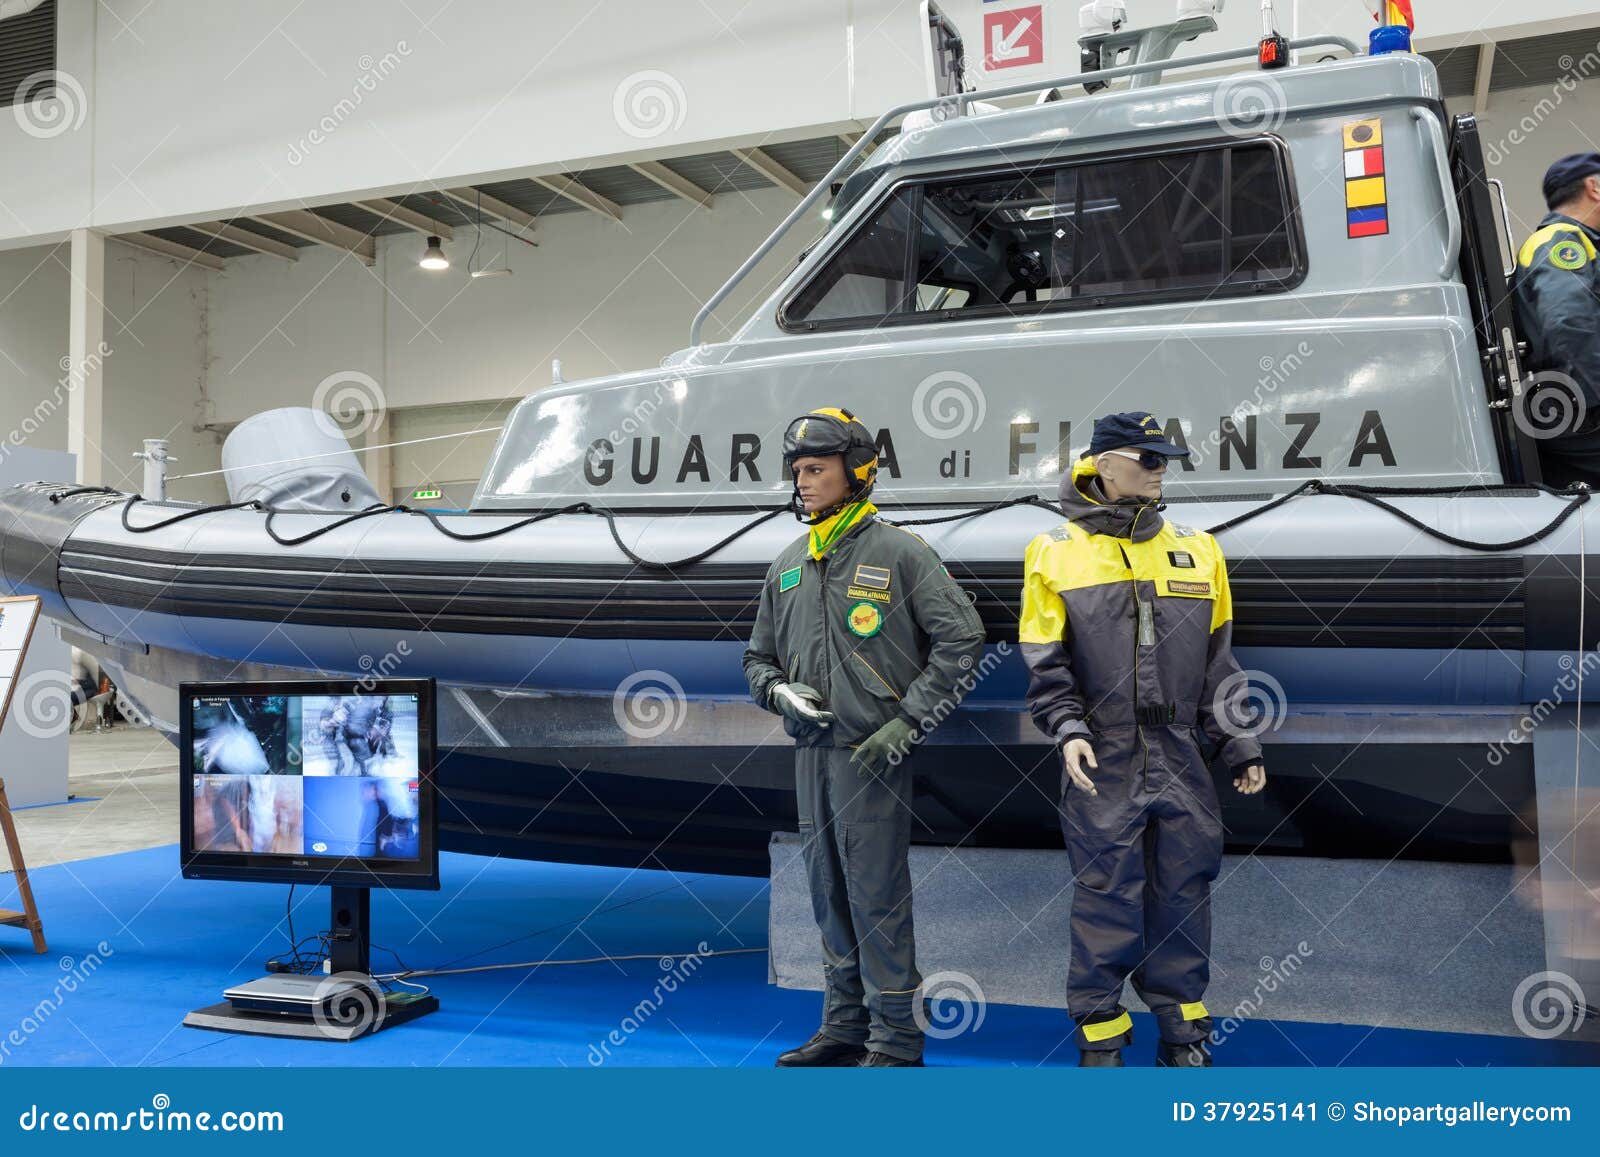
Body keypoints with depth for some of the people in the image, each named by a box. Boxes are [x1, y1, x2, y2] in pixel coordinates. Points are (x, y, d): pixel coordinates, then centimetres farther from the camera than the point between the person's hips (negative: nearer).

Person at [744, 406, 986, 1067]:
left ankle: (895, 1039, 11)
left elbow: (961, 639, -8)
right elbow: (759, 657, 21)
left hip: (875, 752, -6)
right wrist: (779, 692, -1)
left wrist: (909, 721, -12)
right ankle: (844, 1026, 27)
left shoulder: (899, 553, -6)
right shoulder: (788, 567, 12)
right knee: (830, 895, 14)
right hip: (811, 750, 6)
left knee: (877, 896, -2)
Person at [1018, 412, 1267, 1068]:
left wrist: (1239, 744, 10)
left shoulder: (1196, 551, 11)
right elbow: (1045, 665, -1)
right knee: (1105, 896, 2)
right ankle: (1100, 1035, 16)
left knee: (1183, 891, 9)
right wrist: (1068, 729, -15)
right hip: (1101, 761, -3)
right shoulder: (1057, 554, 1)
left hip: (1180, 758, 3)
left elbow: (1218, 662, 14)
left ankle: (1182, 1031, 24)